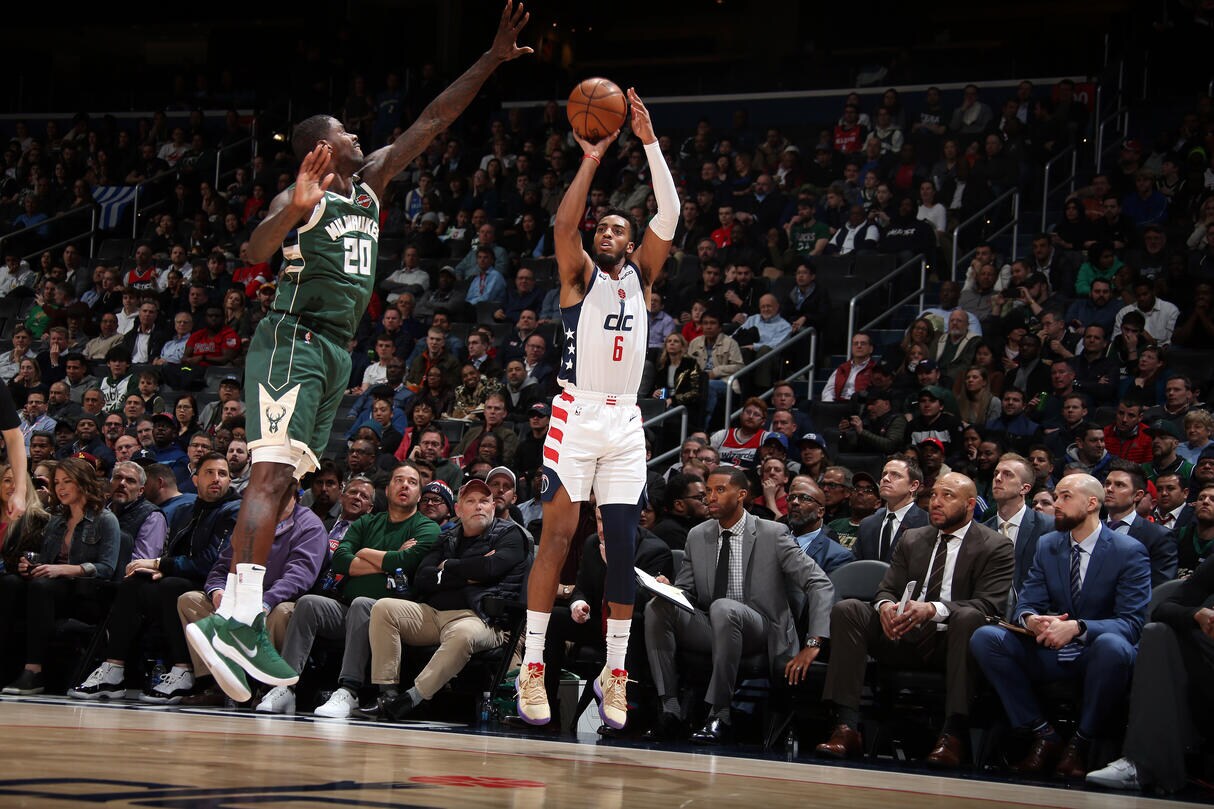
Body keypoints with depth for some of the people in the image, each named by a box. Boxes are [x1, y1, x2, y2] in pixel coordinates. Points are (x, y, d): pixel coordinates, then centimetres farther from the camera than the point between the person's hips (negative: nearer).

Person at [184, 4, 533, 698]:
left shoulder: (369, 184, 18)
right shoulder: (302, 195, -5)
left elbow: (433, 122, 19)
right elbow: (257, 251, -22)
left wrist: (492, 61, 17)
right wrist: (295, 208, -40)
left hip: (335, 352, 9)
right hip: (294, 342, -9)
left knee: (282, 482, 4)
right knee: (274, 474, -18)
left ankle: (233, 620, 3)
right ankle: (240, 617, -27)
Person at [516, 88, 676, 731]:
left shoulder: (641, 275, 15)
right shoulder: (580, 275, 7)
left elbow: (669, 215, 2)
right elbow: (564, 224, -14)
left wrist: (650, 142, -5)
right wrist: (591, 159, -17)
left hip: (626, 424, 4)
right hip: (577, 416, -4)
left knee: (622, 547, 1)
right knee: (556, 537, -8)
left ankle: (614, 674, 6)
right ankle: (532, 667, -7)